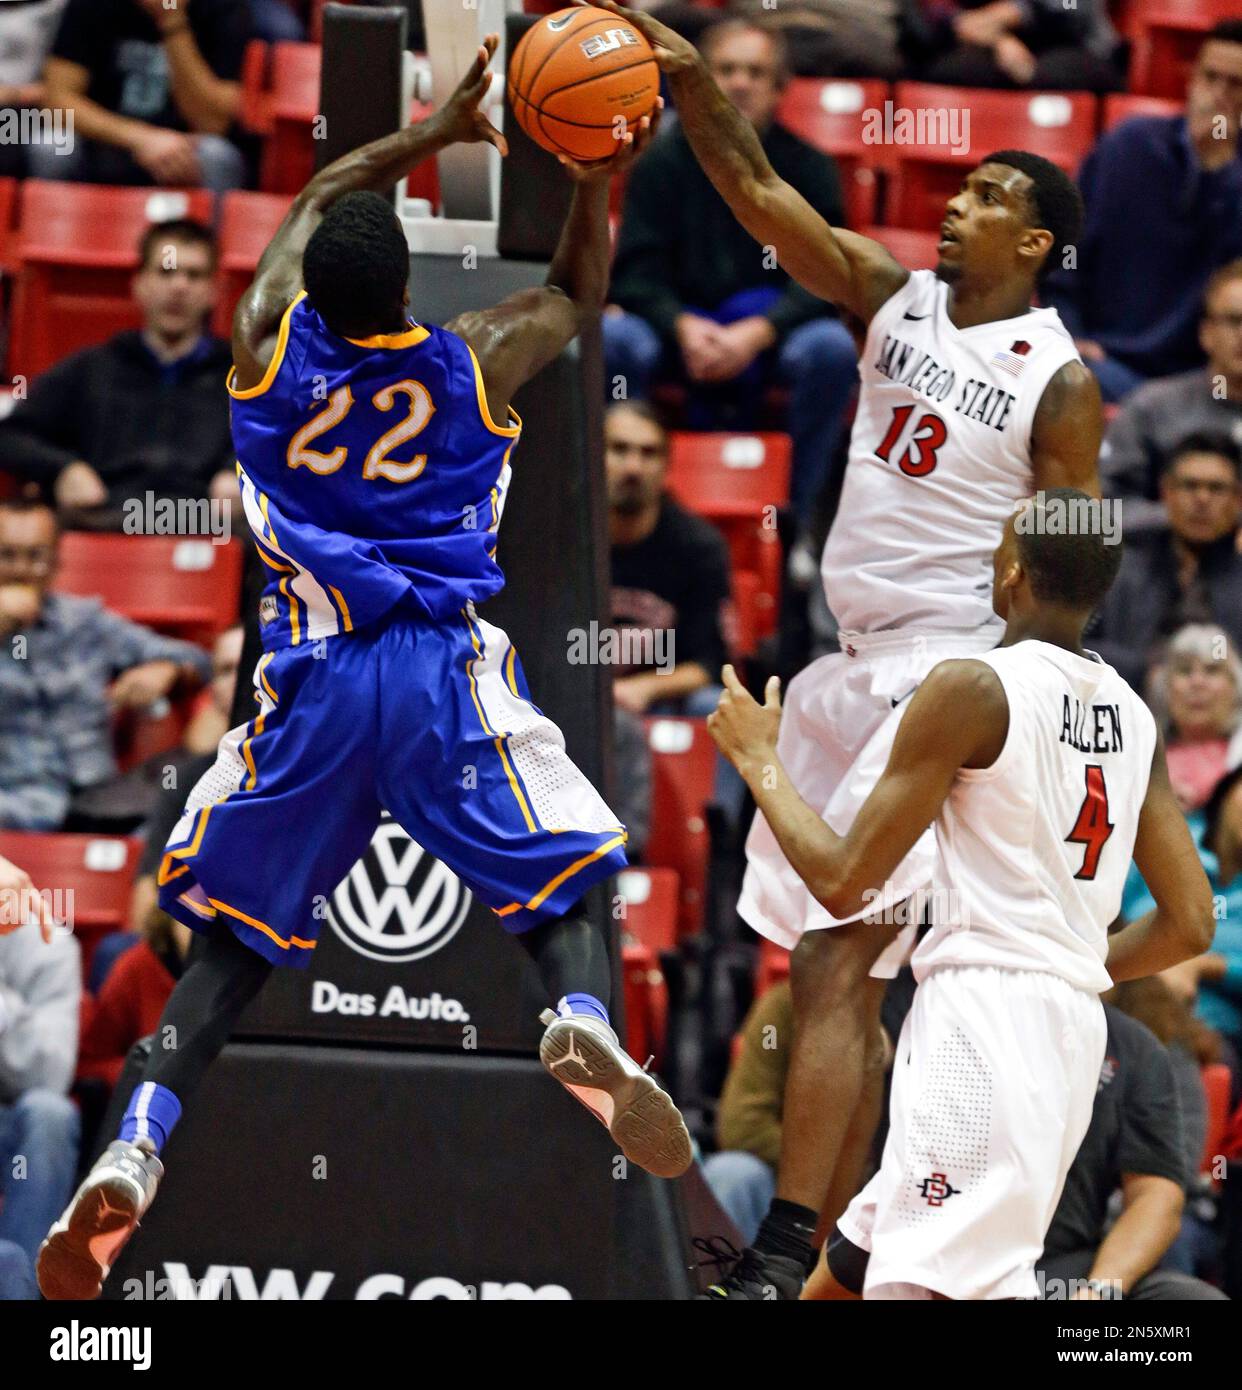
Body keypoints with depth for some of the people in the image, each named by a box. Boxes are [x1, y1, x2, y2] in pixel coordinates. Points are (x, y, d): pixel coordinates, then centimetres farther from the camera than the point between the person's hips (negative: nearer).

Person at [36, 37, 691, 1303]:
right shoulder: (475, 362, 2)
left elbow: (312, 202, 24)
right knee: (561, 889, 3)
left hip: (312, 678, 1)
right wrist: (592, 180, 21)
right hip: (449, 673, -1)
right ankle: (583, 1025, -32)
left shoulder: (270, 342, 3)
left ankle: (135, 1149, -9)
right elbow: (578, 293, 24)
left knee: (234, 939, 10)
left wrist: (435, 134, 31)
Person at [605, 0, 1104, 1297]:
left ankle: (785, 1250, -21)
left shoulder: (1058, 382, -7)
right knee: (832, 975, 10)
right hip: (846, 659, 7)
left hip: (946, 670, -7)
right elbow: (760, 195, 0)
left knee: (836, 961, -16)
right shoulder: (894, 296, 8)